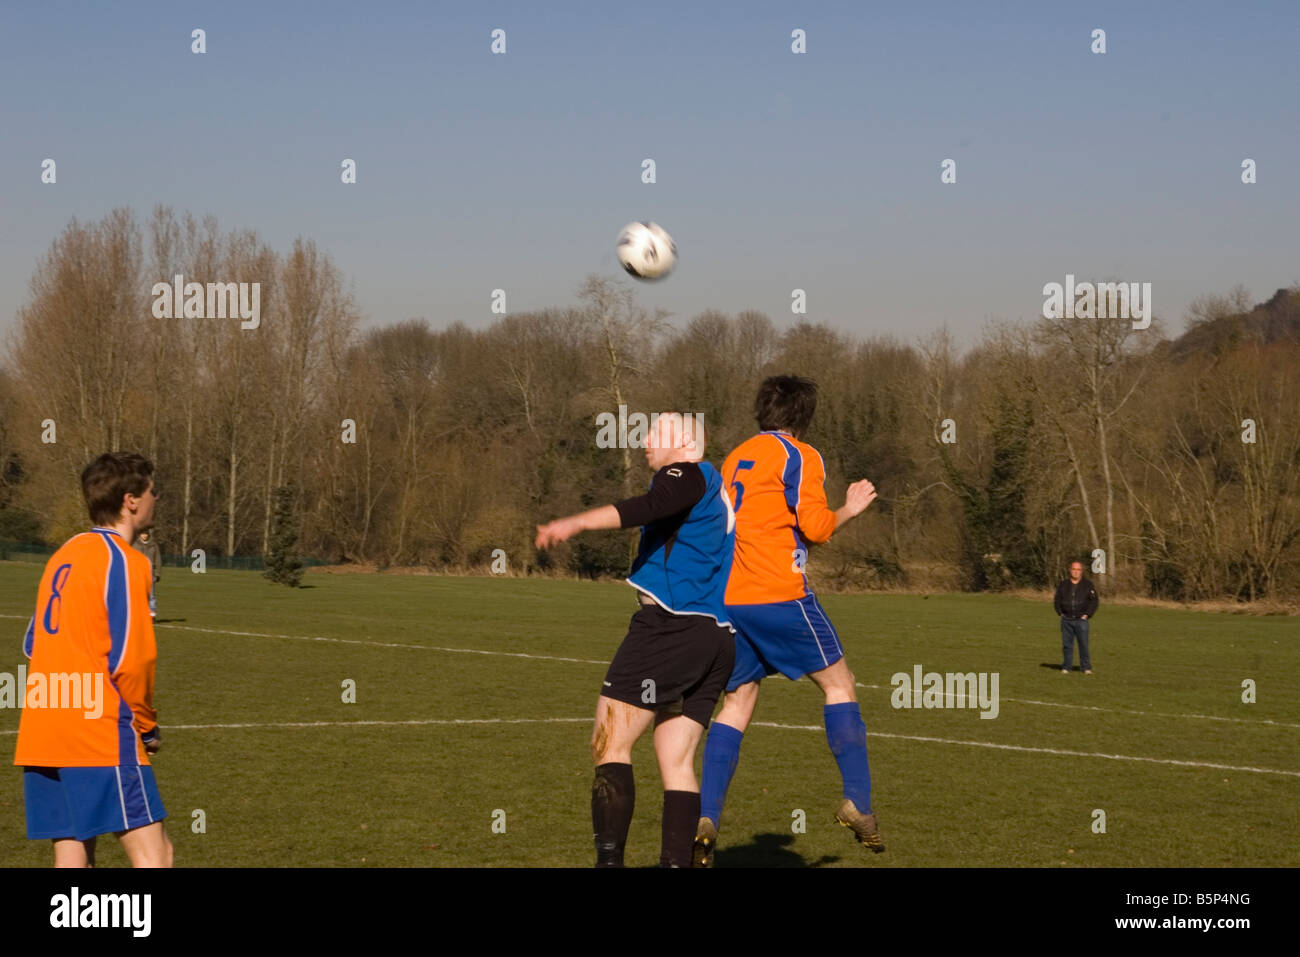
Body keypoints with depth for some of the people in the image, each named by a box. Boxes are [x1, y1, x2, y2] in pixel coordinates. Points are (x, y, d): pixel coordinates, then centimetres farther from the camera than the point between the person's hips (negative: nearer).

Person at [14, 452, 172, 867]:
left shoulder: (63, 556, 16)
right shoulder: (124, 560, -8)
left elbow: (32, 644, 21)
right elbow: (129, 658, -13)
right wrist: (147, 726, 1)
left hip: (40, 736, 8)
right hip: (101, 737, -8)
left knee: (72, 858, 8)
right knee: (153, 853, -10)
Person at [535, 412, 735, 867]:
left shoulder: (686, 475, -4)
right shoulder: (716, 487, 24)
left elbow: (649, 507, -25)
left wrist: (578, 523, -37)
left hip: (670, 625, -9)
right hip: (717, 637, 9)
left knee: (610, 743, -8)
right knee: (677, 762, 8)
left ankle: (610, 856, -18)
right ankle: (677, 860, 1)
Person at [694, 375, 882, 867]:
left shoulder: (734, 459, 19)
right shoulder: (799, 456, -3)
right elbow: (815, 527, -11)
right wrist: (850, 509, 8)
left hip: (730, 600, 6)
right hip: (780, 595, -6)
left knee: (736, 703, 9)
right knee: (838, 683, 7)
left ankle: (705, 818, -4)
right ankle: (857, 803, 1)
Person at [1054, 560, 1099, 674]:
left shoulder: (1087, 585, 4)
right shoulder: (1063, 584, 10)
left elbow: (1094, 601, 5)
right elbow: (1057, 600, 18)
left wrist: (1087, 615, -2)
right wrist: (1060, 613, 7)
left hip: (1081, 620, -2)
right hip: (1066, 620, 2)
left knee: (1084, 644, -7)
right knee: (1067, 644, 3)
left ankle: (1086, 667, -2)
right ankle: (1066, 667, 10)